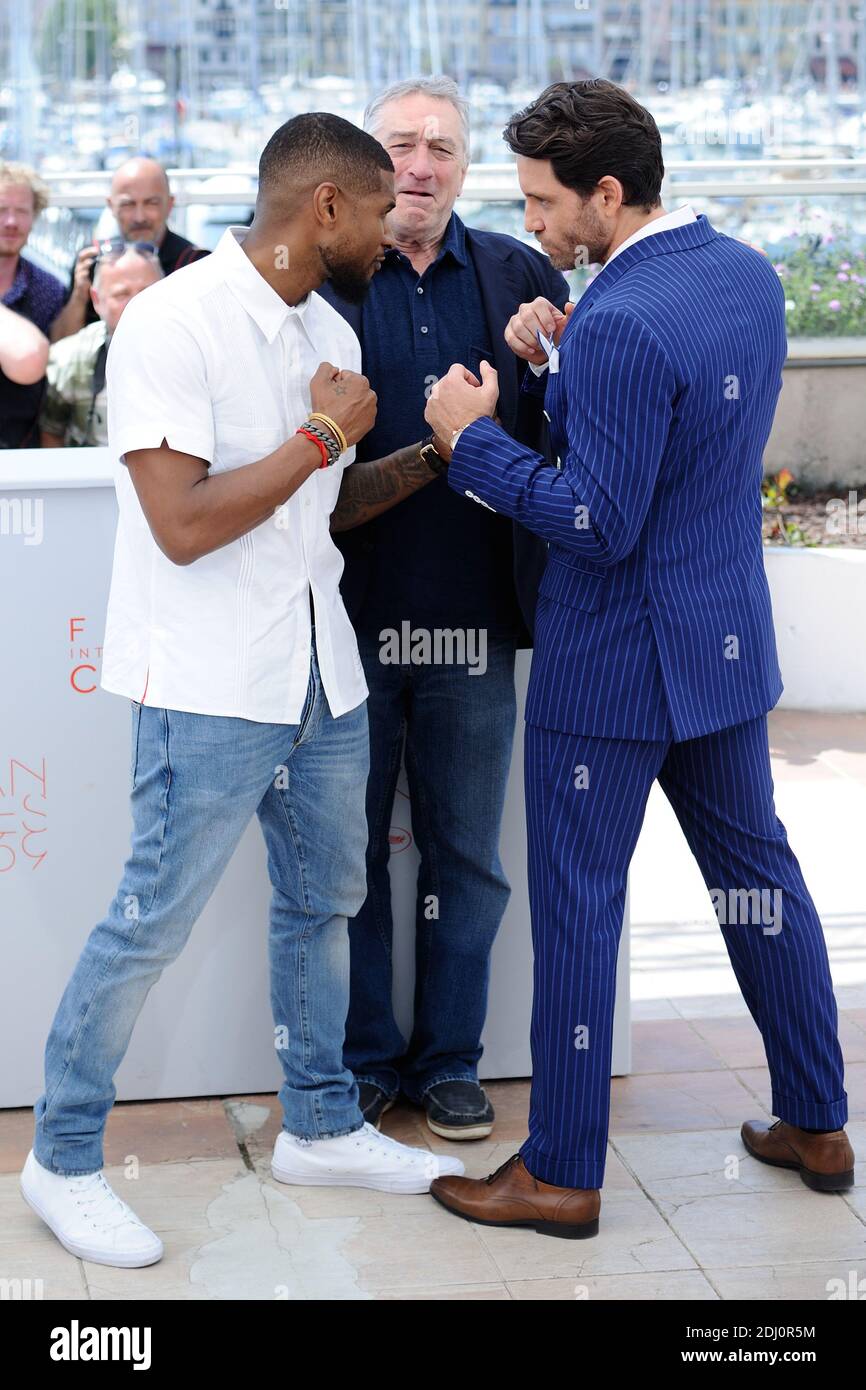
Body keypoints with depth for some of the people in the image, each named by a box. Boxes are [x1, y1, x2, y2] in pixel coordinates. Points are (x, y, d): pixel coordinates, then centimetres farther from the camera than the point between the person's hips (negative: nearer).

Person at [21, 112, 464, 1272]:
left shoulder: (329, 333, 10)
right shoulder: (174, 322, -16)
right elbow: (185, 525, -22)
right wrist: (322, 435, -15)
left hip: (321, 678, 8)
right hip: (211, 691, -8)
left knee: (323, 902, 17)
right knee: (151, 926, 0)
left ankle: (321, 1128, 34)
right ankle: (62, 1158, 18)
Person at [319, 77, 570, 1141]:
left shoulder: (519, 276, 6)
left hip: (473, 620, 2)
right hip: (348, 614, -1)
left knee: (466, 859, 12)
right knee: (349, 853, 10)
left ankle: (449, 1062, 27)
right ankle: (364, 1058, 26)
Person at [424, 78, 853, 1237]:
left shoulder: (623, 324, -25)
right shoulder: (749, 274, 4)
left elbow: (600, 525, -23)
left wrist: (473, 439, -15)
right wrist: (562, 364, 4)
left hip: (615, 664, -9)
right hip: (728, 640, 9)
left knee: (578, 904, 3)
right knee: (757, 870, 19)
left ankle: (561, 1173, 15)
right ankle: (817, 1124, 31)